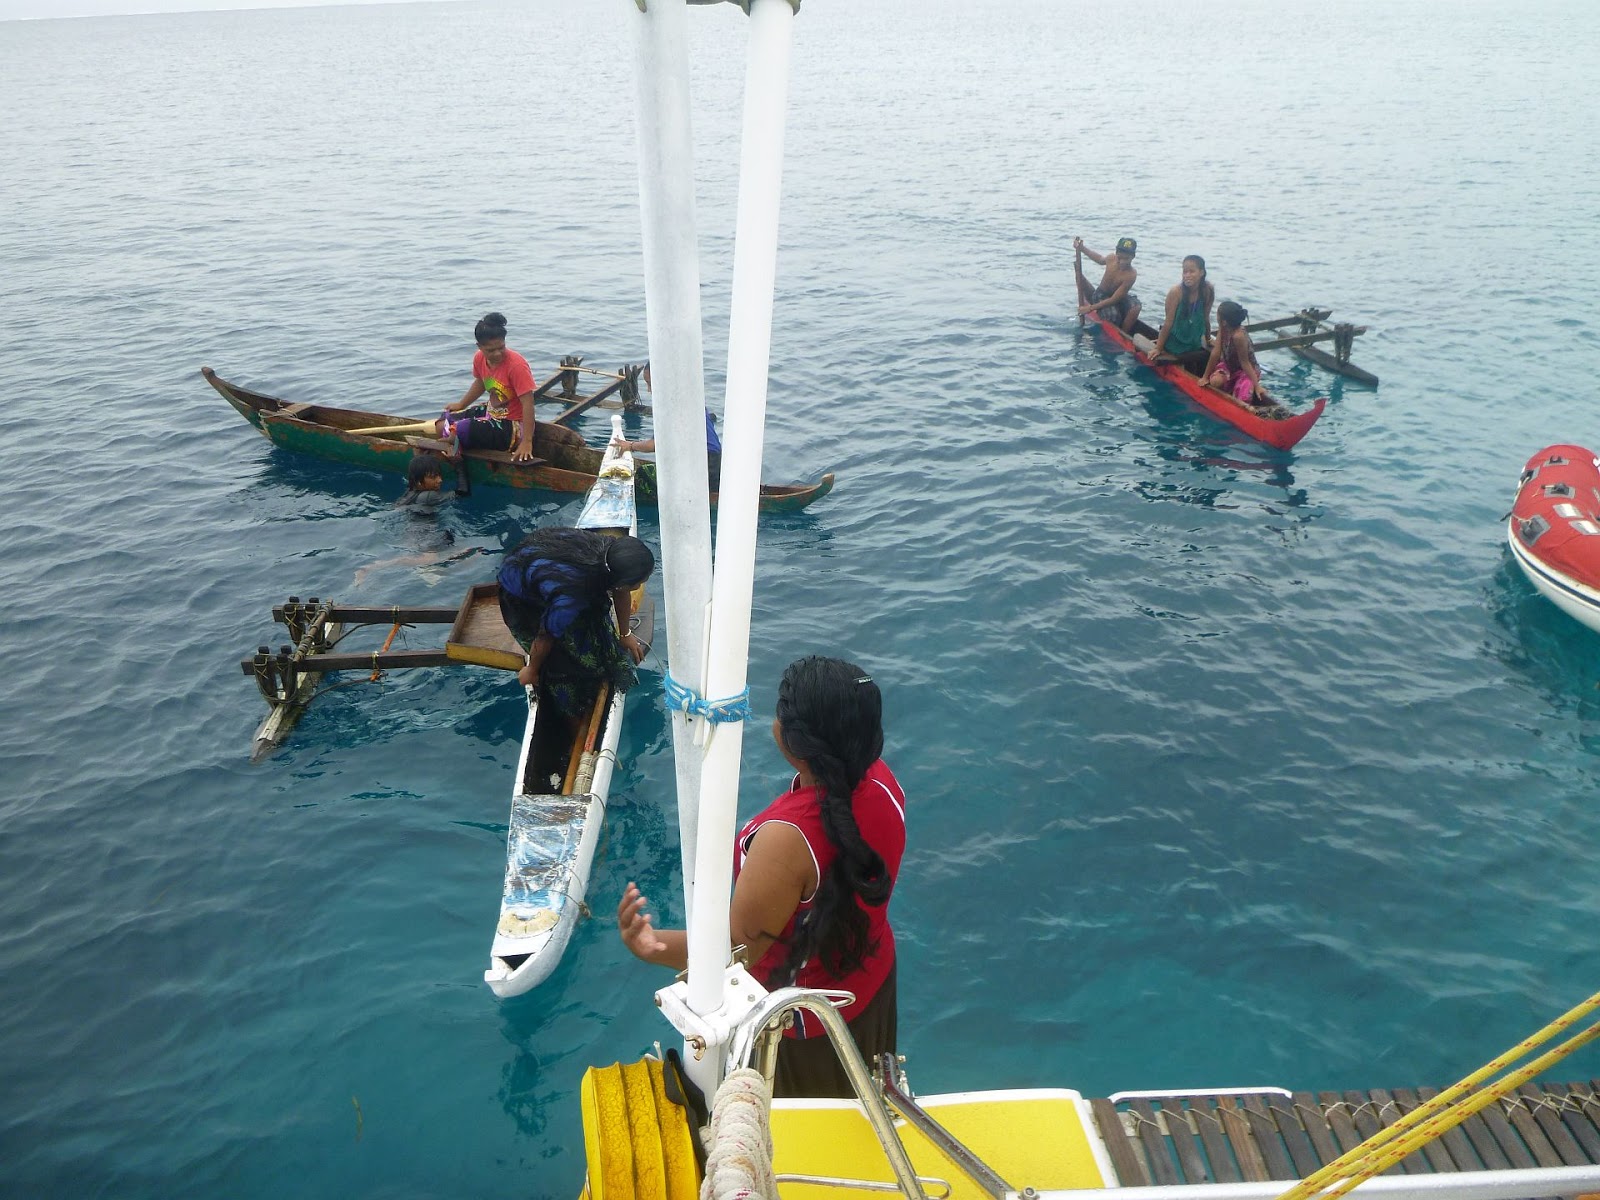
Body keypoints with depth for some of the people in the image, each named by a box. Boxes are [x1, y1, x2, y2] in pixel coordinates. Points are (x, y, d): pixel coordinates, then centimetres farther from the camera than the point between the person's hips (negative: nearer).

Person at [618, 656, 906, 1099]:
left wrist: (657, 945, -51)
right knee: (861, 1100, 35)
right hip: (874, 978, 6)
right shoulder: (880, 780, -20)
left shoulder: (786, 838, -42)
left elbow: (738, 949, -36)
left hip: (803, 1024, -6)